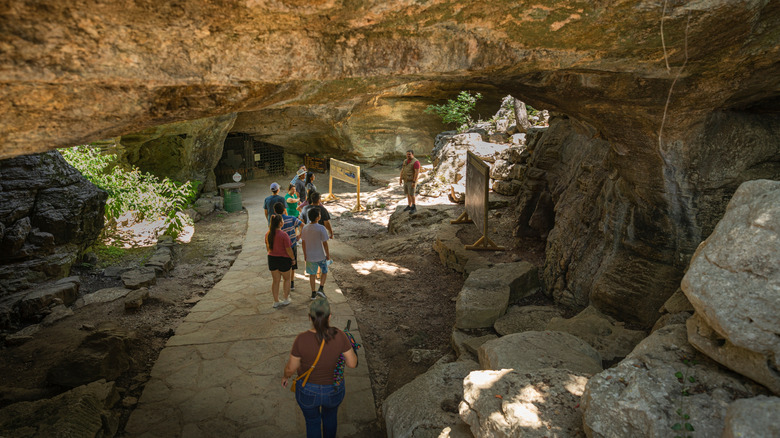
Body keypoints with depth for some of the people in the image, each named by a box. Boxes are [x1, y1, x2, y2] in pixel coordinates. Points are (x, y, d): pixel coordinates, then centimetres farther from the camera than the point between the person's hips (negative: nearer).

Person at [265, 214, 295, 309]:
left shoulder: (268, 234, -3)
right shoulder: (284, 235, -22)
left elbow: (267, 247, 9)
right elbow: (288, 250, -17)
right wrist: (293, 259, -3)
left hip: (272, 259, 5)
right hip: (283, 259, -5)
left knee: (276, 280, 15)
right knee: (287, 279, 18)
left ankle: (276, 302, 21)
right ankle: (286, 299, 25)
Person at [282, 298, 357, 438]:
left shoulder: (301, 339, -28)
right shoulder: (338, 335, -26)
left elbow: (291, 368, -16)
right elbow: (352, 363, -17)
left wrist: (285, 376, 8)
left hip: (307, 390, -1)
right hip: (333, 390, 1)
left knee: (312, 421, 30)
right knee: (330, 412, 36)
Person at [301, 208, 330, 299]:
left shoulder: (305, 228, -6)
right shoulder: (321, 228, -20)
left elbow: (303, 242, 1)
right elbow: (325, 243, -15)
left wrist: (305, 255, 13)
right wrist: (328, 255, -3)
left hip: (309, 256, 4)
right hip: (321, 256, -3)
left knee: (312, 274, 16)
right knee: (324, 271, 19)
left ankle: (313, 293, 22)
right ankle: (321, 288, 7)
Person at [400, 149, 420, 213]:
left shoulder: (415, 162, -20)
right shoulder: (405, 161, 6)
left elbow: (417, 172, -24)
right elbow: (402, 170, 11)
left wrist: (414, 182, -27)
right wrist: (401, 179, 8)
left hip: (412, 181, -8)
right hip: (406, 180, 8)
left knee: (411, 194, -9)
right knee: (407, 193, 13)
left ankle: (414, 208, 2)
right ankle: (409, 206, 26)